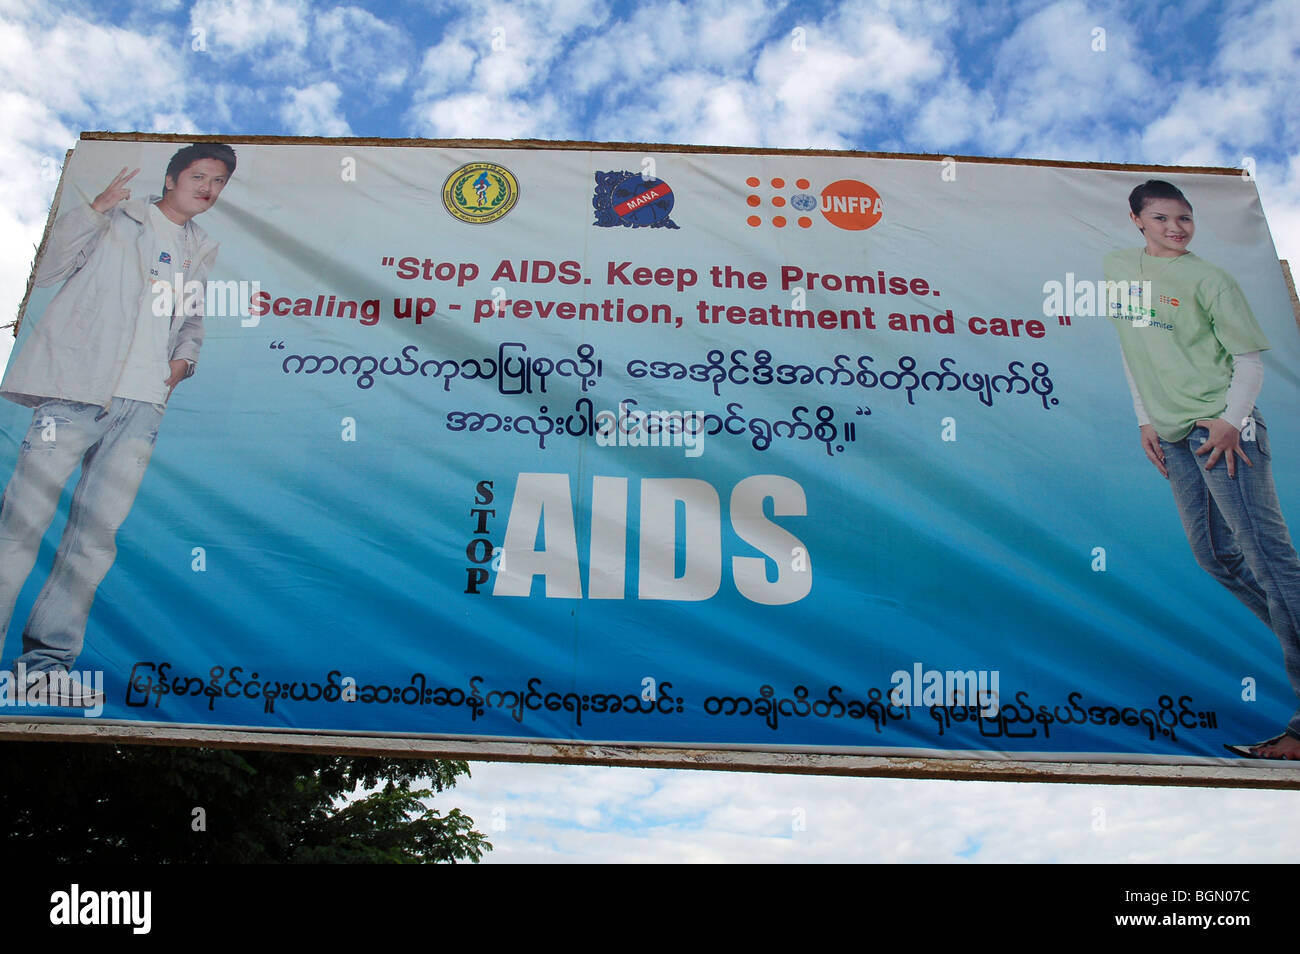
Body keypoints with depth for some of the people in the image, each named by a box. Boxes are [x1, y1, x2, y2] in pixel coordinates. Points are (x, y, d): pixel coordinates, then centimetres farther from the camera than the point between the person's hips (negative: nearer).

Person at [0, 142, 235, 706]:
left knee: (97, 534, 0)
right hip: (76, 389, -4)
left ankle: (47, 659, 5)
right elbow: (48, 270, 0)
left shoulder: (201, 252, 22)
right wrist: (96, 207, -8)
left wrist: (183, 359, 8)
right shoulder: (116, 219, 8)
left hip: (142, 406, 4)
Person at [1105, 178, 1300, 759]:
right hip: (1171, 437, 7)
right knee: (1215, 554, 11)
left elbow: (1250, 358, -2)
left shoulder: (1209, 281, -4)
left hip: (1221, 430, -6)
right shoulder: (1119, 267, 12)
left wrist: (1231, 421, -17)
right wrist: (1145, 420, 11)